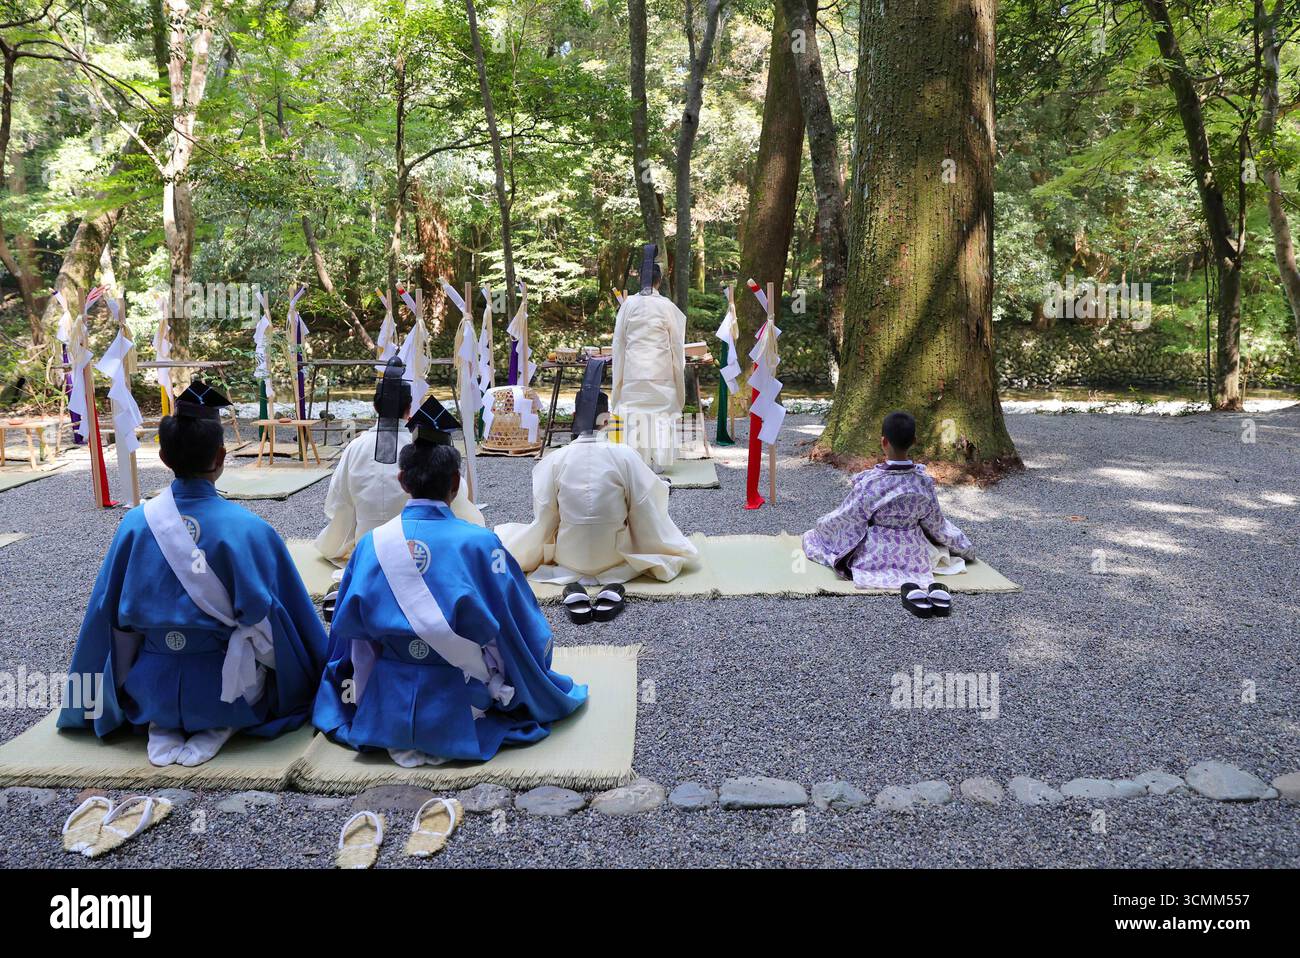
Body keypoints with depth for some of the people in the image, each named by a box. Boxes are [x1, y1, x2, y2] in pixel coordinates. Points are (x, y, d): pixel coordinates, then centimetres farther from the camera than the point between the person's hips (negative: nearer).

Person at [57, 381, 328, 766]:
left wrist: (90, 702, 19)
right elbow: (272, 617, -11)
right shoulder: (248, 529, -18)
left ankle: (162, 728, 7)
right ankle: (217, 727, 2)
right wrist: (313, 683, 6)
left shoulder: (136, 524, -9)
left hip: (152, 690, 3)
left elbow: (107, 615, 2)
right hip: (226, 689, -3)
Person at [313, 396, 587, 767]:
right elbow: (523, 630, -8)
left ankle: (401, 735, 21)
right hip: (460, 711, -3)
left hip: (386, 711, 3)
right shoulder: (480, 543, -15)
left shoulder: (372, 544, -8)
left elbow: (348, 629, 2)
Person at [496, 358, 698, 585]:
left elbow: (544, 518, -6)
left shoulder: (554, 460, -11)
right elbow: (644, 512, -9)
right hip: (615, 555, -1)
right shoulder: (626, 456, -15)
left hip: (568, 556, 1)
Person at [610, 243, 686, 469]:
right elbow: (677, 343, 1)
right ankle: (659, 461, 7)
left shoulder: (629, 304, -2)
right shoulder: (667, 306, -5)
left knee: (633, 411, 6)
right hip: (660, 372, -1)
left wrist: (618, 374, 13)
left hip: (633, 369, 1)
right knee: (661, 412, 5)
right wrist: (678, 372, 13)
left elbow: (619, 341, 4)